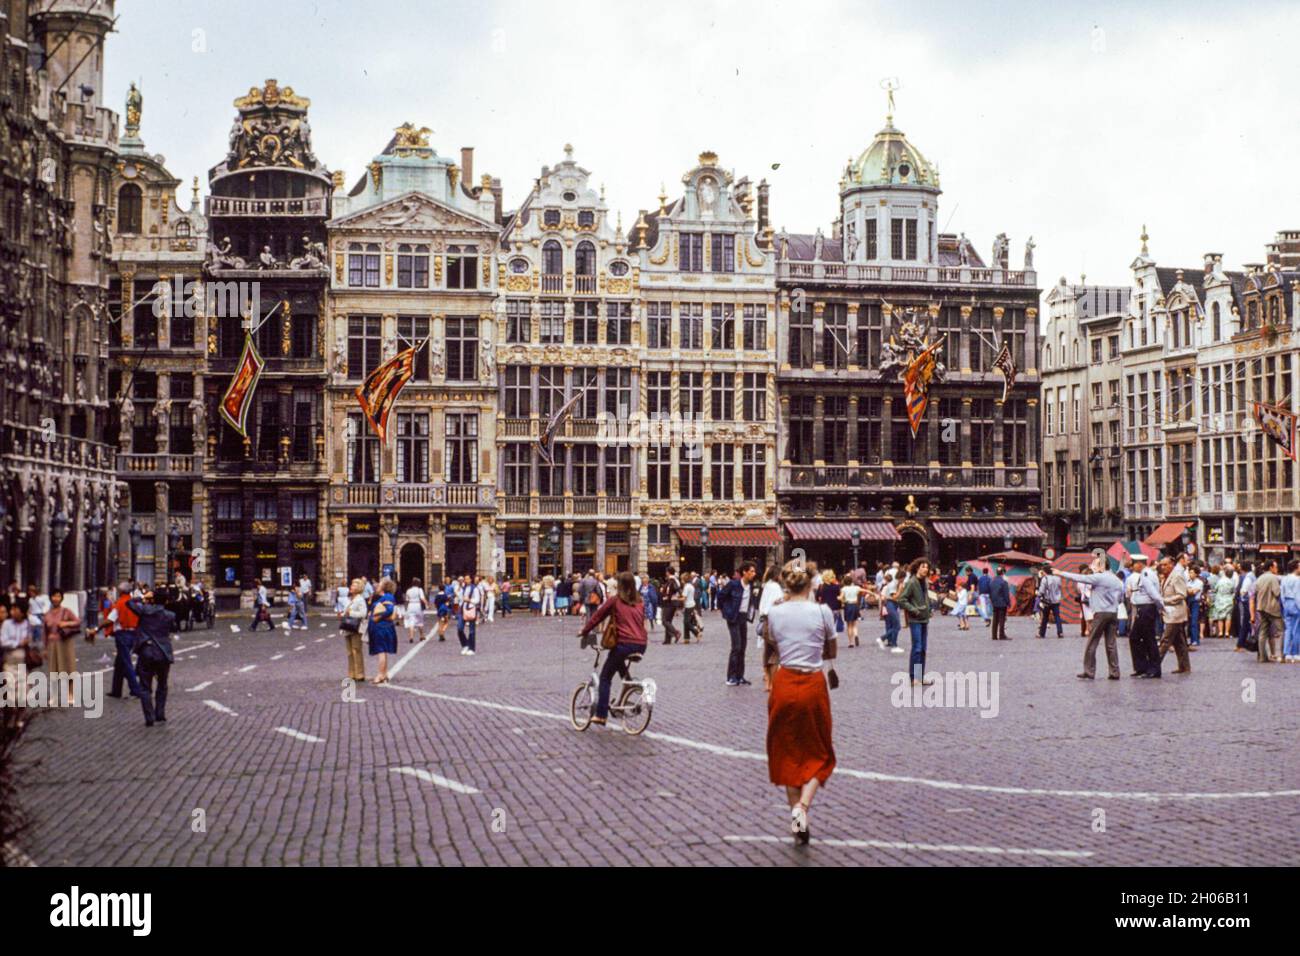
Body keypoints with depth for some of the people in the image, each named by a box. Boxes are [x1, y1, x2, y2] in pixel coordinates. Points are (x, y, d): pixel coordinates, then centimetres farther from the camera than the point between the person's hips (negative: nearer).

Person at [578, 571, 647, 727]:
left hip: (624, 643, -5)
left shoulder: (614, 600, 2)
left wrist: (584, 631, 19)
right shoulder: (639, 602, 14)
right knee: (619, 662, 36)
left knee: (605, 678, 6)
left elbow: (597, 616, 7)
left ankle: (601, 715, -1)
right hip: (641, 645, 5)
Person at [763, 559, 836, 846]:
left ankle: (799, 824, 16)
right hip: (813, 685, -2)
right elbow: (831, 653, 5)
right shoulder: (822, 611, -8)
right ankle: (802, 807, -11)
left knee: (788, 754, 15)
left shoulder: (774, 612, -3)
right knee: (819, 754, 13)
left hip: (784, 684, 2)